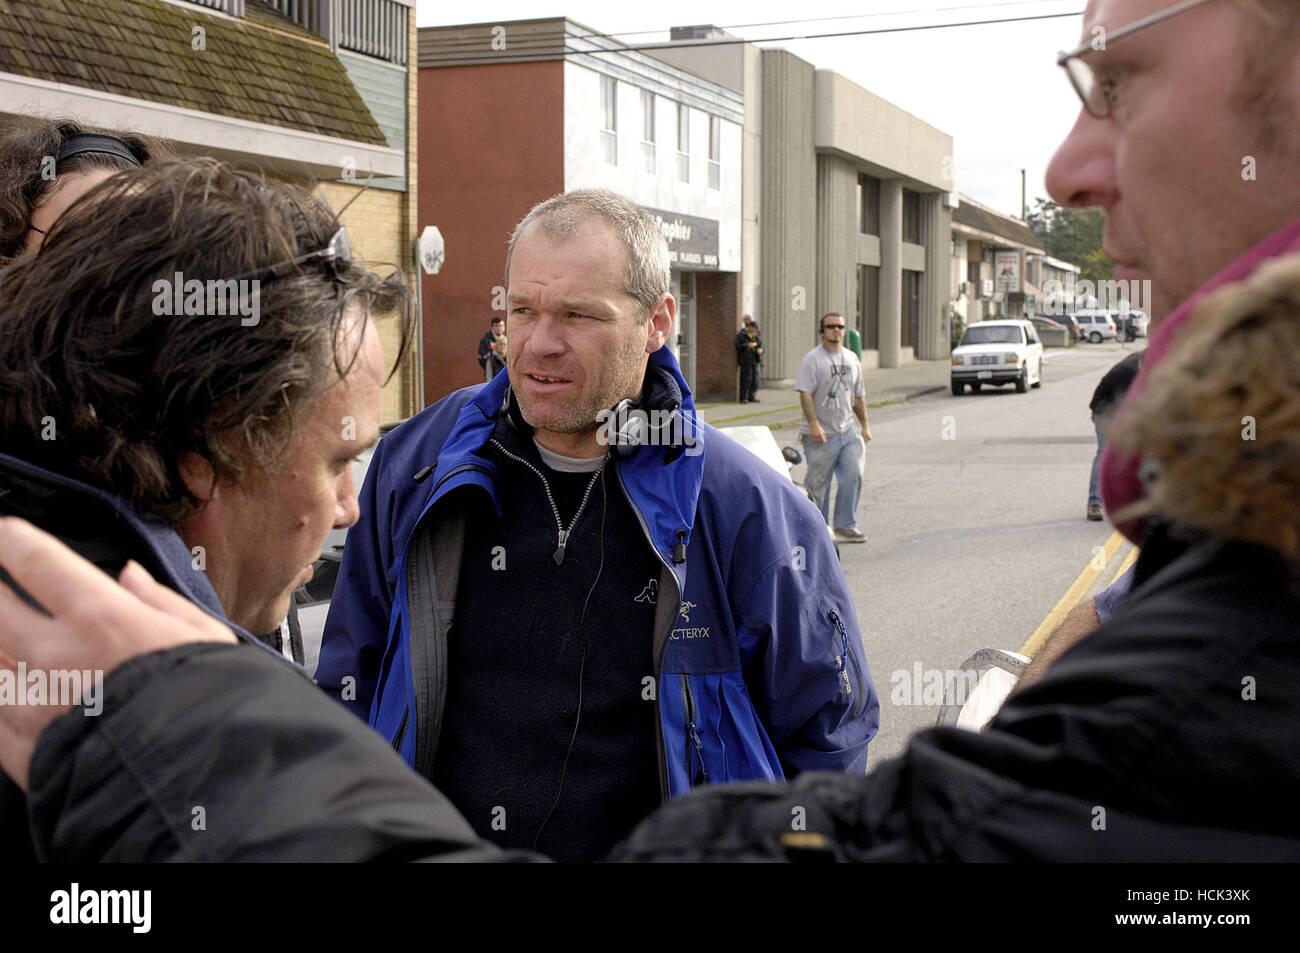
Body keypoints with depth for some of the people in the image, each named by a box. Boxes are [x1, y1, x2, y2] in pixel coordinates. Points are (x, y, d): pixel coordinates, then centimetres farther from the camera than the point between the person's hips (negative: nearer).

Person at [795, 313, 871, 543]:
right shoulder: (812, 359, -7)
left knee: (853, 476, -5)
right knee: (818, 483, 1)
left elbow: (858, 395, 20)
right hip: (820, 435, -5)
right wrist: (814, 424, -25)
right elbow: (805, 394, -16)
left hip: (847, 430, 6)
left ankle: (845, 526, 4)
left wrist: (864, 425, 17)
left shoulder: (851, 358, 14)